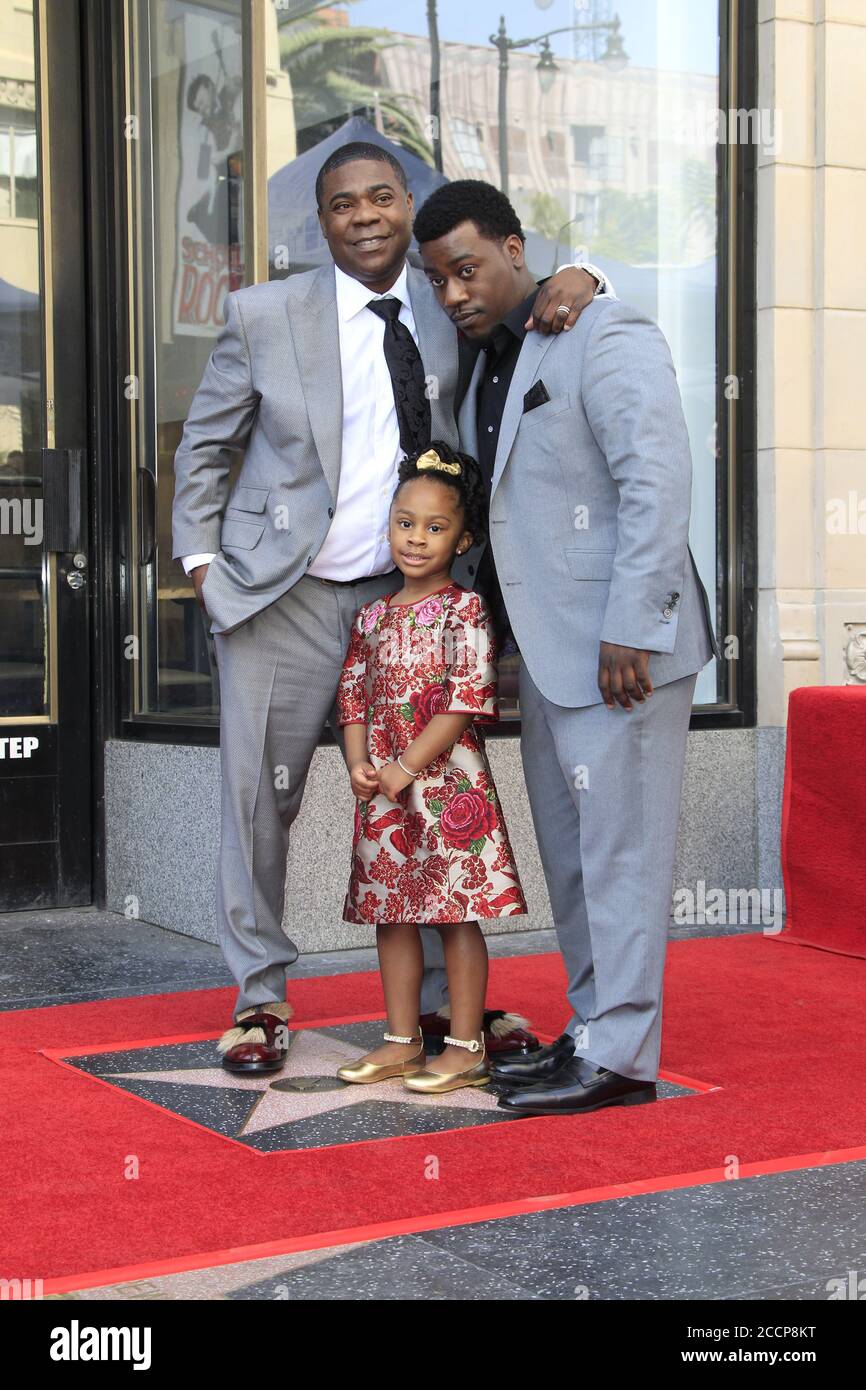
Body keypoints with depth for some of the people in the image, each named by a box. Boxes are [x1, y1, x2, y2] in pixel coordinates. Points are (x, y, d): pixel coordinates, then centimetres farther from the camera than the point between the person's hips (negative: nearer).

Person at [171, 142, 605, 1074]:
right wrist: (200, 558, 1)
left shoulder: (448, 311, 1)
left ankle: (444, 995, 20)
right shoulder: (265, 315, -3)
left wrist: (573, 283, -11)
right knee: (258, 794, 3)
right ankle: (258, 997, 19)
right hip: (280, 599, -2)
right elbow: (204, 444, 7)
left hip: (400, 595, 2)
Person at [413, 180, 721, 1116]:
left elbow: (657, 484, -18)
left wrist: (628, 629, -22)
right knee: (569, 850, 13)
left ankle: (622, 1056, 1)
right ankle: (591, 1030, 23)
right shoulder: (488, 368, 18)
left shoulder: (604, 338, -10)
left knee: (618, 845, -5)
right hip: (547, 649, 9)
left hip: (619, 647, -9)